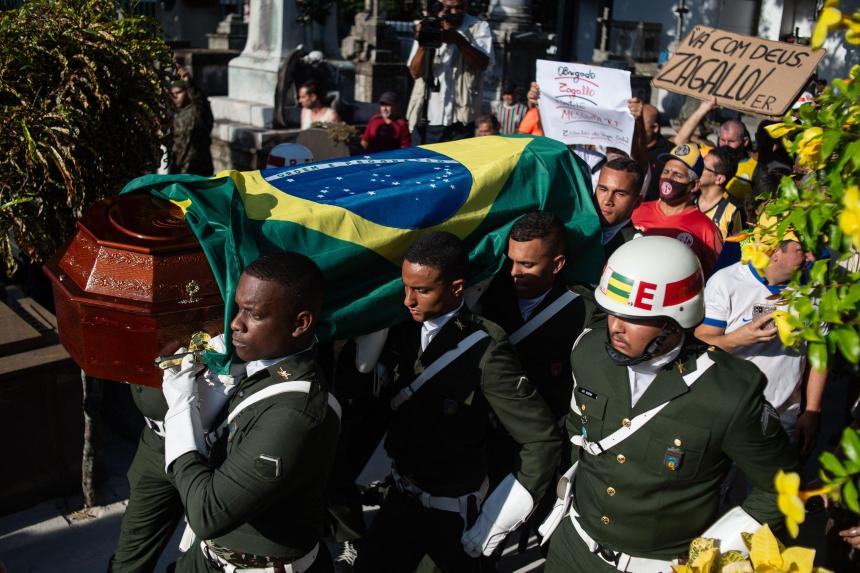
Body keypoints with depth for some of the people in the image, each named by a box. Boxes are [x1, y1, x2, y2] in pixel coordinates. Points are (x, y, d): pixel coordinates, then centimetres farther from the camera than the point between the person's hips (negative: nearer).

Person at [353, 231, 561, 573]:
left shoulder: (485, 351, -24)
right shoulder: (403, 330, -8)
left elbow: (543, 441, -21)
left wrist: (493, 525, -17)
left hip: (451, 509, -4)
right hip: (400, 494, 5)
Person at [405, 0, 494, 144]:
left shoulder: (479, 27, 5)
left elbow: (482, 63, -12)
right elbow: (415, 72, 0)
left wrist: (458, 39, -25)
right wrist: (423, 44, -17)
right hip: (425, 119, 2)